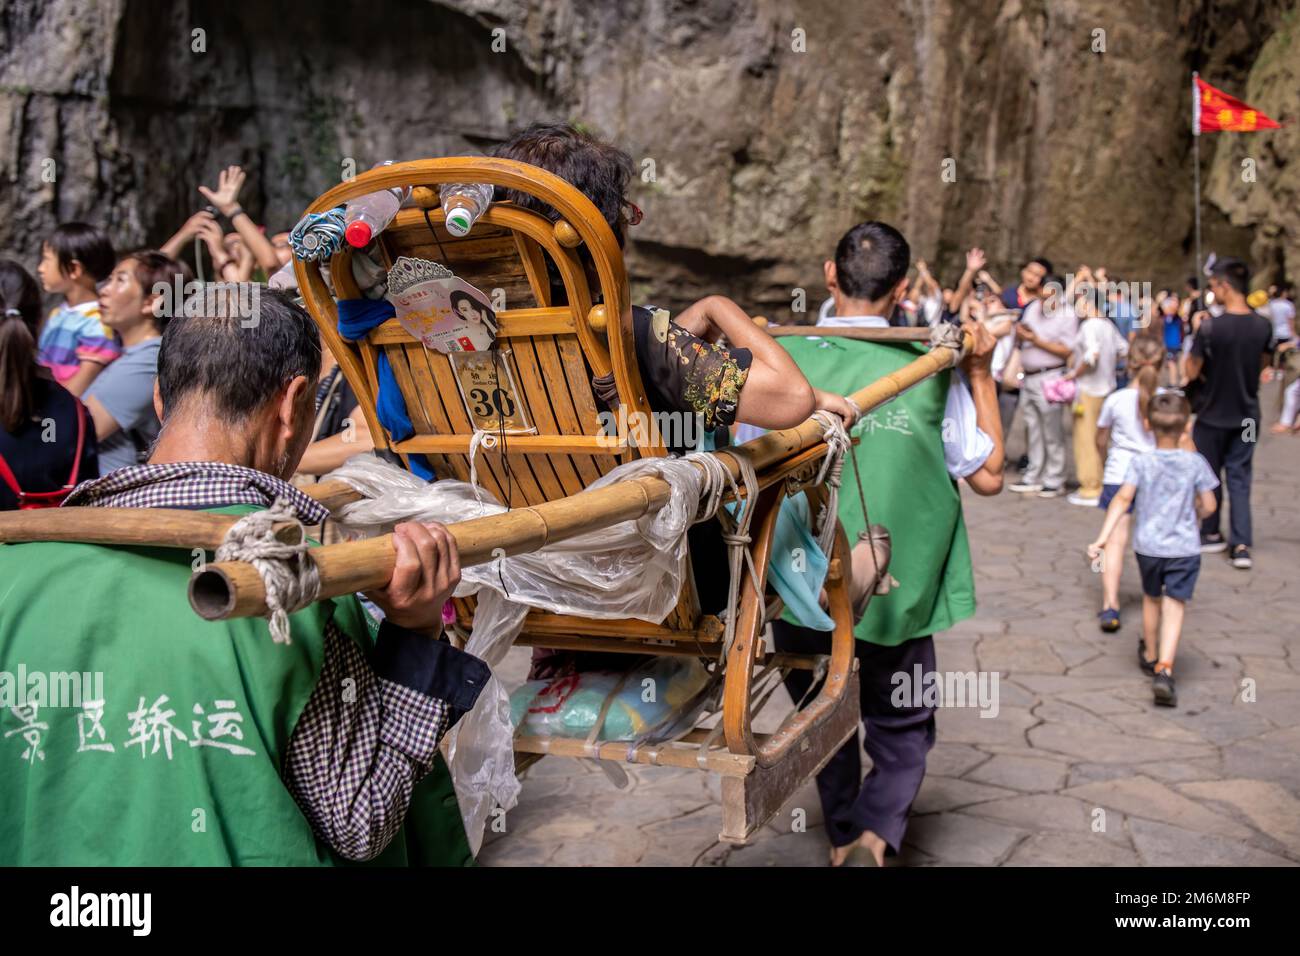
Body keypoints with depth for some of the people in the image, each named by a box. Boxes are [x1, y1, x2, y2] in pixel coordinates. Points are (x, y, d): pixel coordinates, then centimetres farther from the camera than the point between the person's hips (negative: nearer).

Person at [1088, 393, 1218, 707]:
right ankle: (1164, 671, -17)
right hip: (1185, 548, -2)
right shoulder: (1196, 463, -6)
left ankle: (1150, 655, 43)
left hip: (1148, 545, 2)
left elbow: (1122, 499, -18)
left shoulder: (1141, 463, -8)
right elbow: (1208, 506, -2)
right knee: (1174, 607, -2)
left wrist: (1102, 539, -19)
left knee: (1151, 598, 23)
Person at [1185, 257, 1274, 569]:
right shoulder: (1263, 326, -5)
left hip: (1213, 414, -4)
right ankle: (1241, 545, 5)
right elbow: (1262, 365, 9)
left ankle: (1212, 535, 27)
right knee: (1239, 478, 10)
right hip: (1247, 414, 4)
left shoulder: (1210, 327, -20)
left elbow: (1191, 372, -13)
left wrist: (1198, 335, -2)